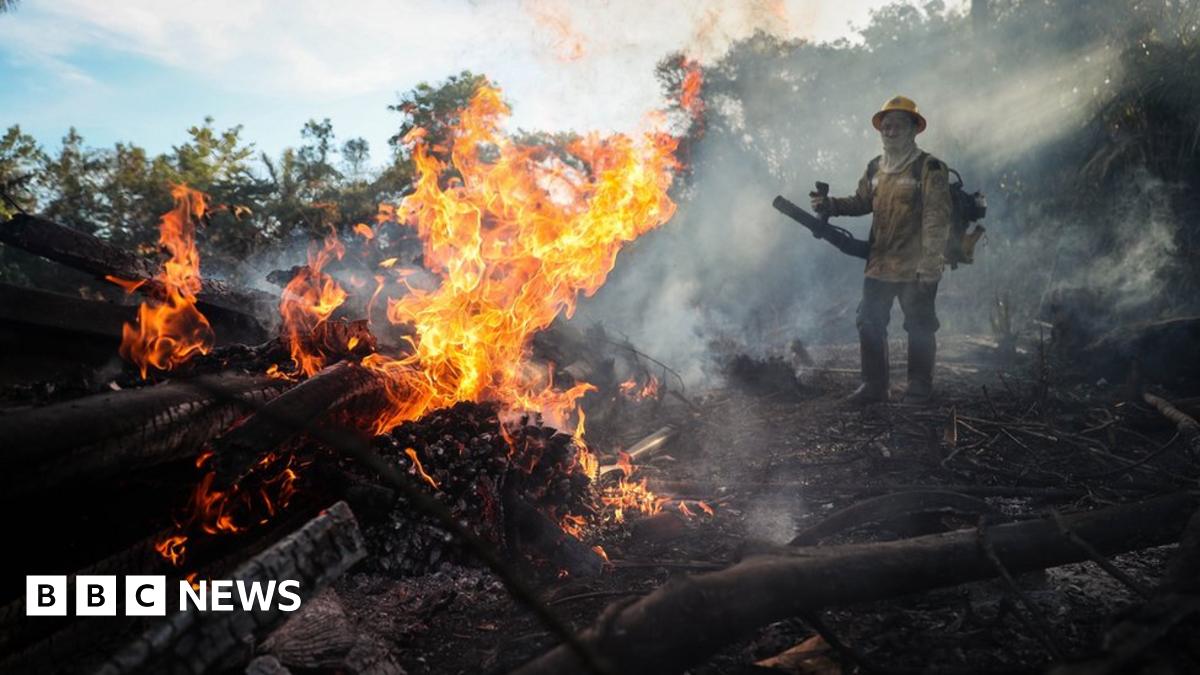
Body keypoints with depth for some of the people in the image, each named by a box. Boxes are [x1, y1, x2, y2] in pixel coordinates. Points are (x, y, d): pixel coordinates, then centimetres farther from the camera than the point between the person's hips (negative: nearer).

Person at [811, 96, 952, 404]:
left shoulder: (929, 168, -9)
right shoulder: (875, 168, 11)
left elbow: (936, 219, -14)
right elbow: (861, 202, 21)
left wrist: (929, 265, -19)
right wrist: (831, 205, 1)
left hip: (914, 268, -6)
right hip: (879, 265, 6)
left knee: (919, 328, 5)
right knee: (869, 323, 9)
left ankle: (919, 388, 18)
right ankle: (874, 385, 21)